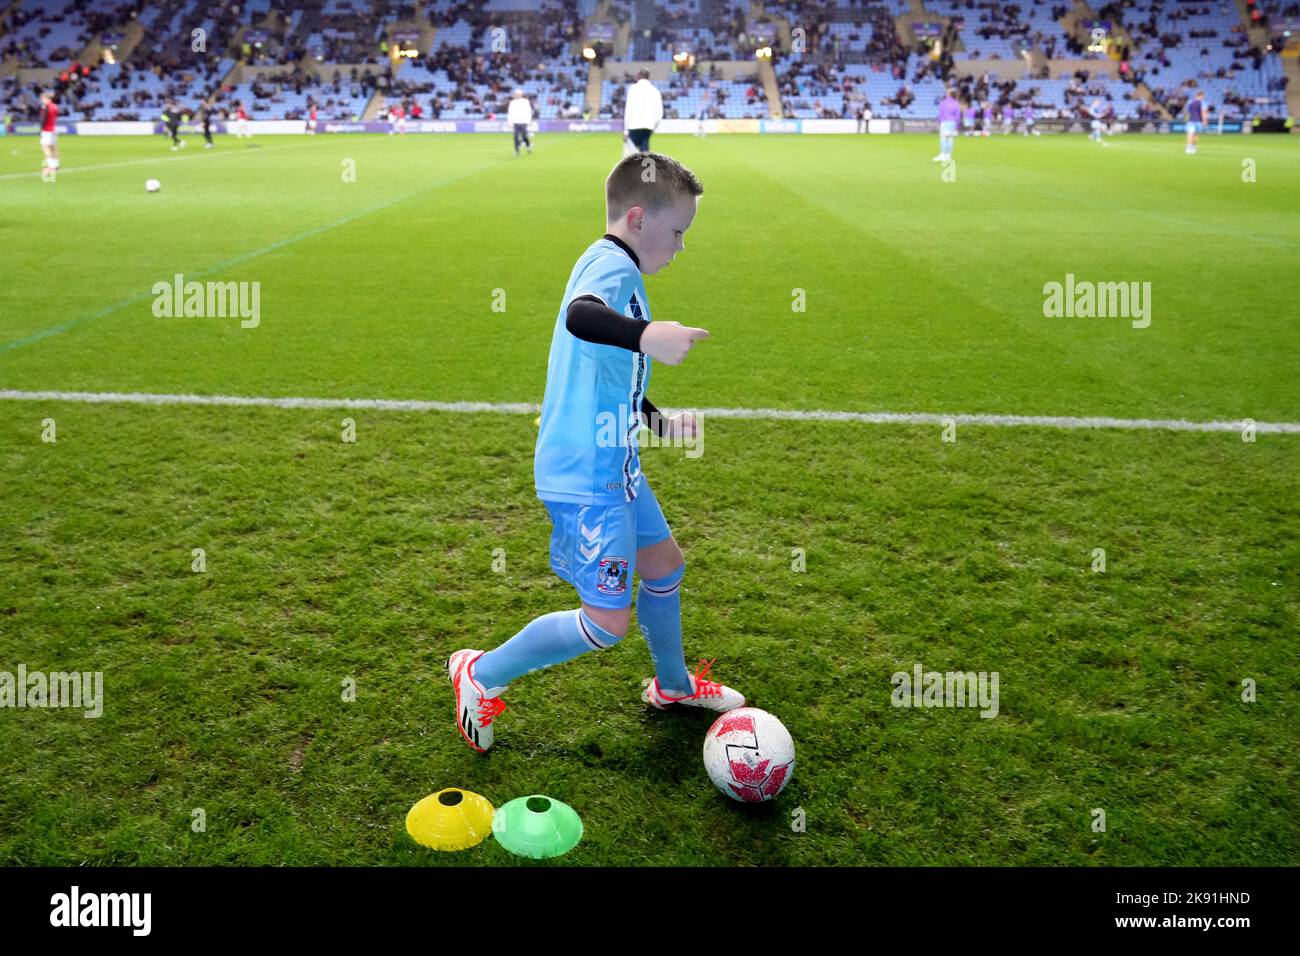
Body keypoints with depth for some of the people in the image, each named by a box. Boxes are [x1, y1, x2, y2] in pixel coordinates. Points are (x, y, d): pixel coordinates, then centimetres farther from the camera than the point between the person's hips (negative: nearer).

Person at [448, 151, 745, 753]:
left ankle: (672, 685, 45)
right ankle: (483, 675, 12)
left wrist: (662, 424, 21)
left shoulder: (616, 268, 15)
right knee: (607, 622, -7)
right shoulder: (612, 263, -16)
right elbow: (580, 315, -42)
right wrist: (644, 335, -58)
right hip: (586, 476, -11)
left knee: (664, 563, 24)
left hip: (613, 465, 11)